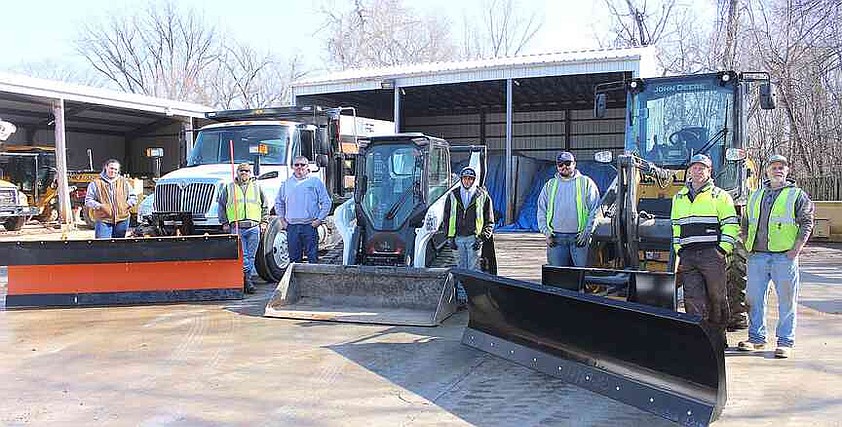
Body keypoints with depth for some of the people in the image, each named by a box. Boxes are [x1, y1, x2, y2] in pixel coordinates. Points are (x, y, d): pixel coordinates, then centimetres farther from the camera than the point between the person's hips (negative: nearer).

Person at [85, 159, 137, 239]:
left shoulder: (124, 182, 10)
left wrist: (128, 204, -2)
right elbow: (88, 201, 2)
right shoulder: (96, 183, 1)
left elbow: (133, 197, 17)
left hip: (121, 220, 3)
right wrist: (100, 206, -14)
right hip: (103, 221, -3)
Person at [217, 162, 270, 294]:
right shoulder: (229, 188, 9)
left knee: (251, 256, 5)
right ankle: (247, 279, -4)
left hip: (254, 227, 2)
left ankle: (246, 279, 13)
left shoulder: (257, 187, 13)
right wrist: (224, 223, 6)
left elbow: (265, 206, 17)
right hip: (237, 227, -2)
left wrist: (264, 222, 9)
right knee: (241, 255, -9)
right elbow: (221, 206, 13)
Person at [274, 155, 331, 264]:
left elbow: (326, 202, 3)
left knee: (312, 258, -3)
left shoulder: (316, 182, 4)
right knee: (294, 258, 8)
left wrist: (319, 220, -4)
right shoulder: (287, 183, 13)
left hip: (310, 226, -3)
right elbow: (278, 202, 22)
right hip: (292, 227, 3)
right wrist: (282, 219, 12)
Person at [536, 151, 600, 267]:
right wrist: (546, 231, 2)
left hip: (579, 238, -2)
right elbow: (541, 211, 15)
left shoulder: (586, 183, 7)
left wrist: (587, 232, -7)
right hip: (555, 238, 2)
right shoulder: (550, 185, 15)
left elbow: (595, 210, 2)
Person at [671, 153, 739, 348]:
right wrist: (678, 250, 12)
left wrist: (723, 249, -8)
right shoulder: (679, 198, 18)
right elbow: (675, 227, 22)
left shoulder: (720, 196, 5)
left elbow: (731, 226, 1)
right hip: (687, 256, 3)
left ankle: (718, 337, 15)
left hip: (711, 254, -3)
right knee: (693, 299, -2)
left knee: (717, 298, 3)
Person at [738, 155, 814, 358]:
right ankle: (756, 338, 18)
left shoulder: (797, 195, 6)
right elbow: (746, 223, 23)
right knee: (754, 297, 6)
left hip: (784, 256, -4)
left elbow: (806, 223, 0)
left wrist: (796, 249, -10)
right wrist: (748, 245, 10)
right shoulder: (756, 196, 18)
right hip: (757, 255, 4)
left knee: (786, 300, 0)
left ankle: (785, 342, 8)